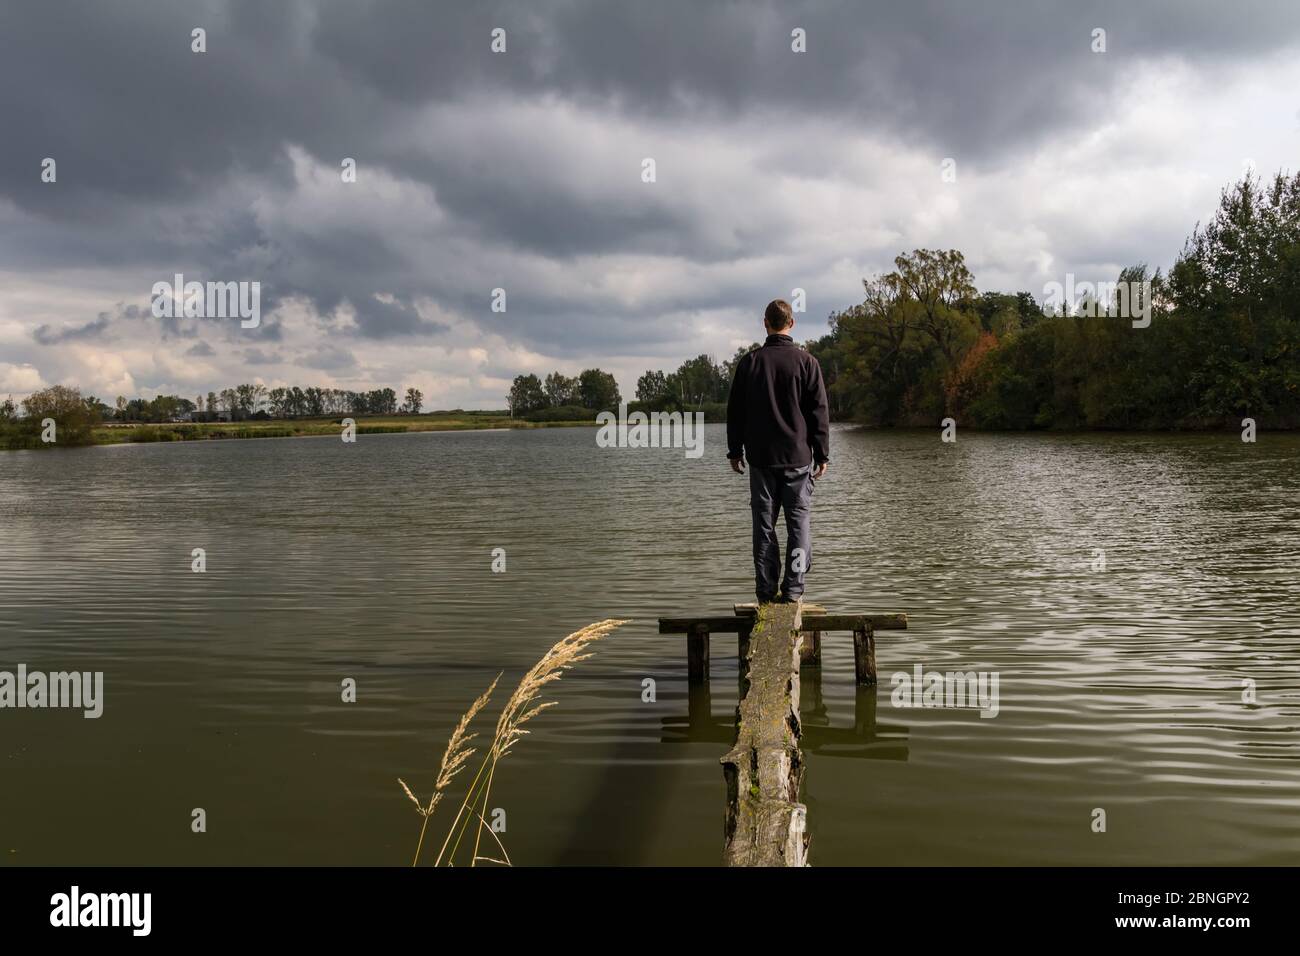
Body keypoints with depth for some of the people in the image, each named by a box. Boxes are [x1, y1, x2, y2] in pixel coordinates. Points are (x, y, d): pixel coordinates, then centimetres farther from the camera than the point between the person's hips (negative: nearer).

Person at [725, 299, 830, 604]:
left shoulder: (749, 362, 2)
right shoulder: (806, 362, -3)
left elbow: (735, 411, 6)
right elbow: (819, 412, -2)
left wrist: (735, 451, 14)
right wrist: (822, 454, 4)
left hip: (760, 457, 2)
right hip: (798, 457, -1)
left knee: (764, 524, 6)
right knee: (799, 522, 4)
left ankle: (766, 591, 6)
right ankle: (793, 590, 0)